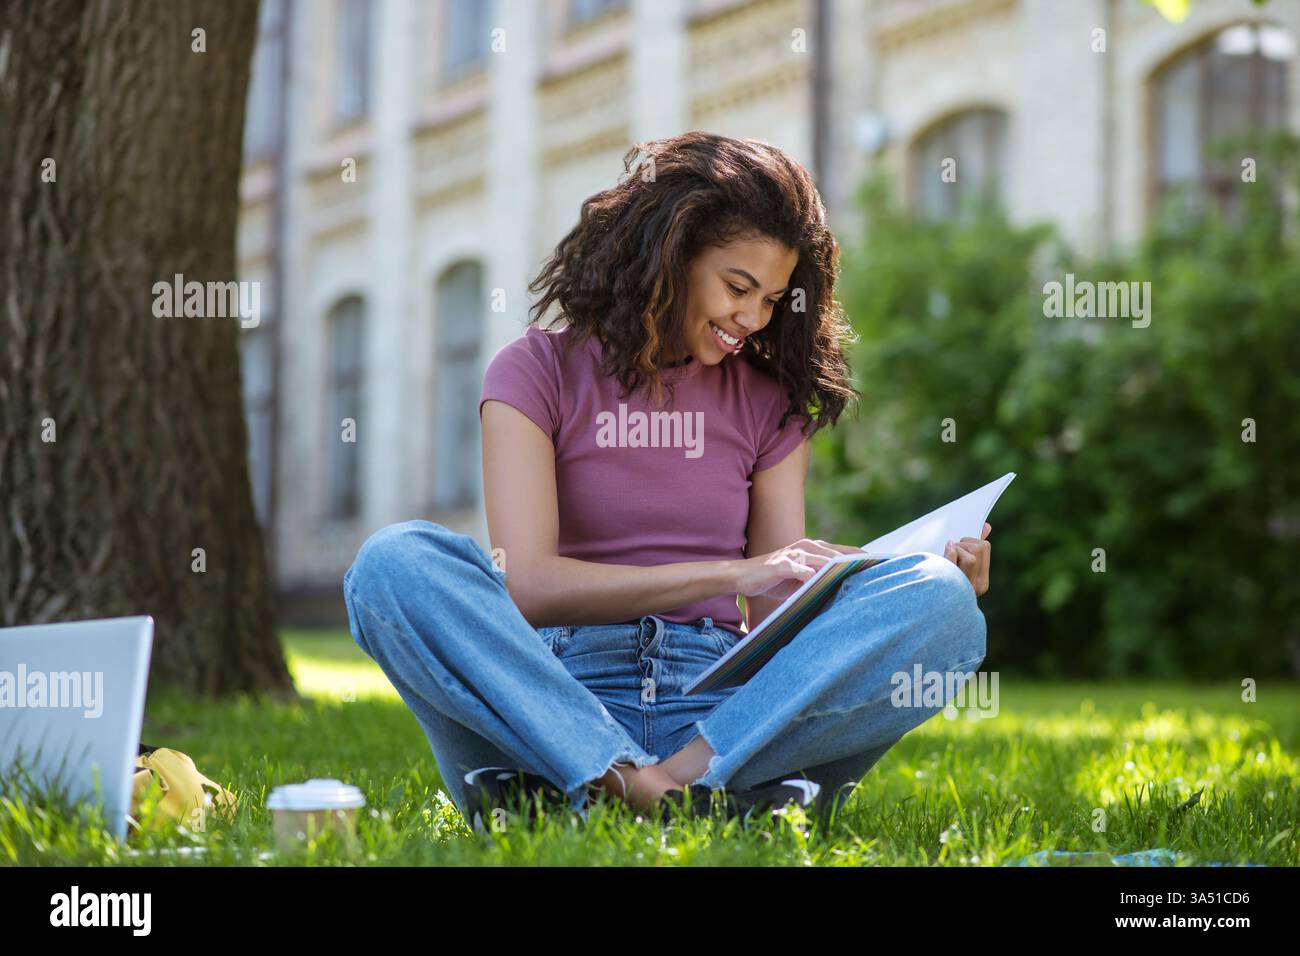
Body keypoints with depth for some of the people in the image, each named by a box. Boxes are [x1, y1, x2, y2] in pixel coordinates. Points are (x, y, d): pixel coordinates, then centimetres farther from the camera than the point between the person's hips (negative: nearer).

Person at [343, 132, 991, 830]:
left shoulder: (767, 399, 16)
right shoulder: (539, 372, 5)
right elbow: (528, 584, -9)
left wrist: (940, 578, -9)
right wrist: (731, 573, -17)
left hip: (726, 706, 2)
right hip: (564, 702, -2)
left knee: (940, 601, -23)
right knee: (394, 563, -29)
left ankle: (680, 777, -37)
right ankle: (629, 784, -44)